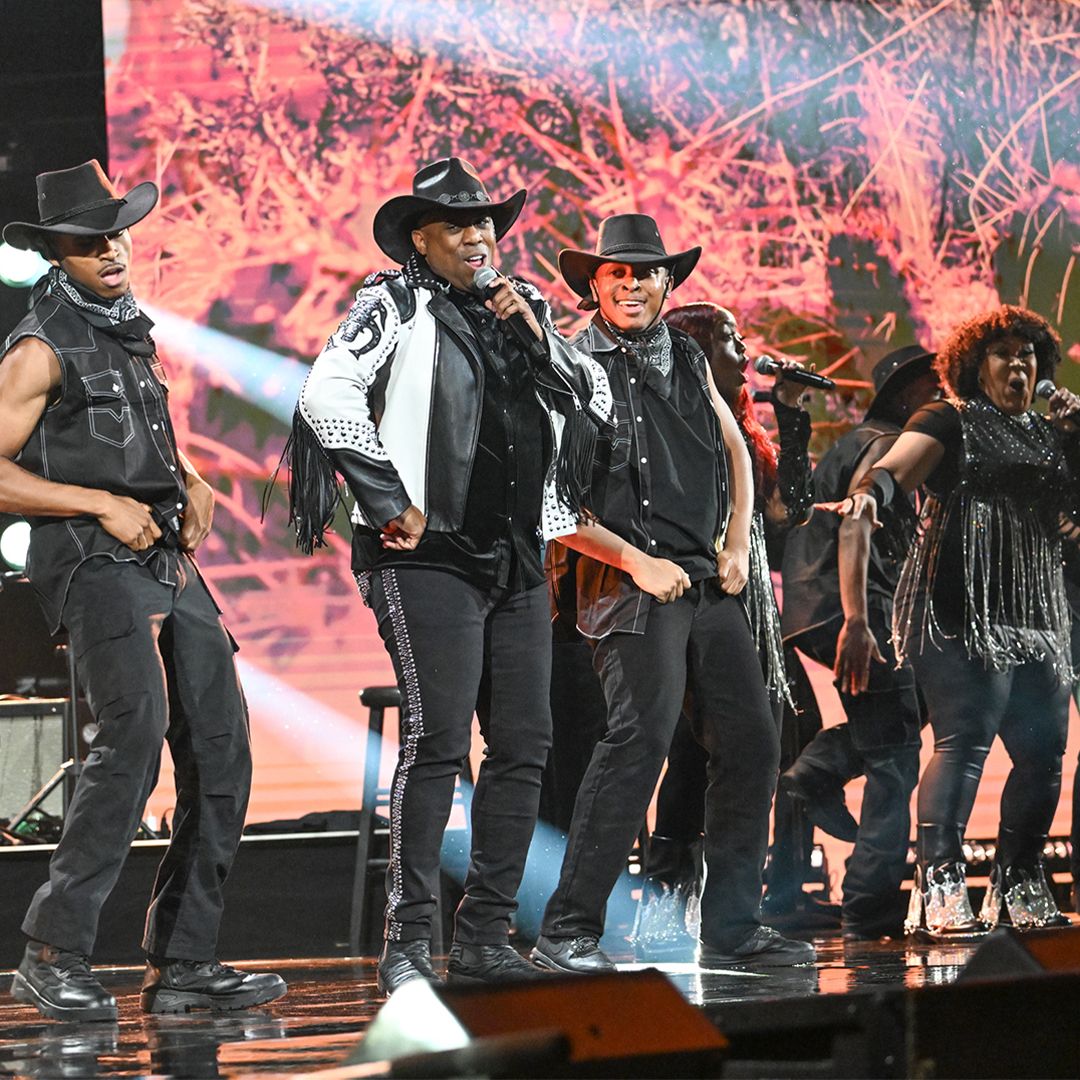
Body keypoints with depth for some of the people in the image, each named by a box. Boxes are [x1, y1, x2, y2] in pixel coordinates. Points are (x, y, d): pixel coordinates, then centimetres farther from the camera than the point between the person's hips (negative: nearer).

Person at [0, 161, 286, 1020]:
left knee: (220, 748, 2)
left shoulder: (132, 332, 20)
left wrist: (191, 484, 14)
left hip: (169, 562, 8)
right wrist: (103, 505, -15)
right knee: (136, 734, -23)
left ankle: (182, 964, 7)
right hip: (93, 563, -8)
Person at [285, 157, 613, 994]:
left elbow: (596, 399, 14)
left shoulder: (523, 306, 17)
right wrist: (389, 501, -15)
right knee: (437, 737, -14)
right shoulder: (396, 305, -1)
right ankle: (408, 944, -11)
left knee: (524, 744, 5)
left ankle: (486, 938, 12)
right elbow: (328, 394, -14)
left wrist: (534, 336, 0)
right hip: (429, 554, -7)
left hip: (517, 557, 7)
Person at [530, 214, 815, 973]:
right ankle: (569, 931, -17)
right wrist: (635, 561, -12)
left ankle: (733, 929, 13)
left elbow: (735, 451, 28)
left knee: (752, 741, 4)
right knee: (640, 737, -20)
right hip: (633, 587, -7)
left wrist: (738, 544, 14)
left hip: (710, 587, 7)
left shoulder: (688, 360, 16)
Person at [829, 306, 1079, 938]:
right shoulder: (950, 422, 4)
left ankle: (1019, 887, 13)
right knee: (965, 737, -17)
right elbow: (898, 467, -12)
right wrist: (867, 494, -34)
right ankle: (940, 886, -18)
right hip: (964, 607, -6)